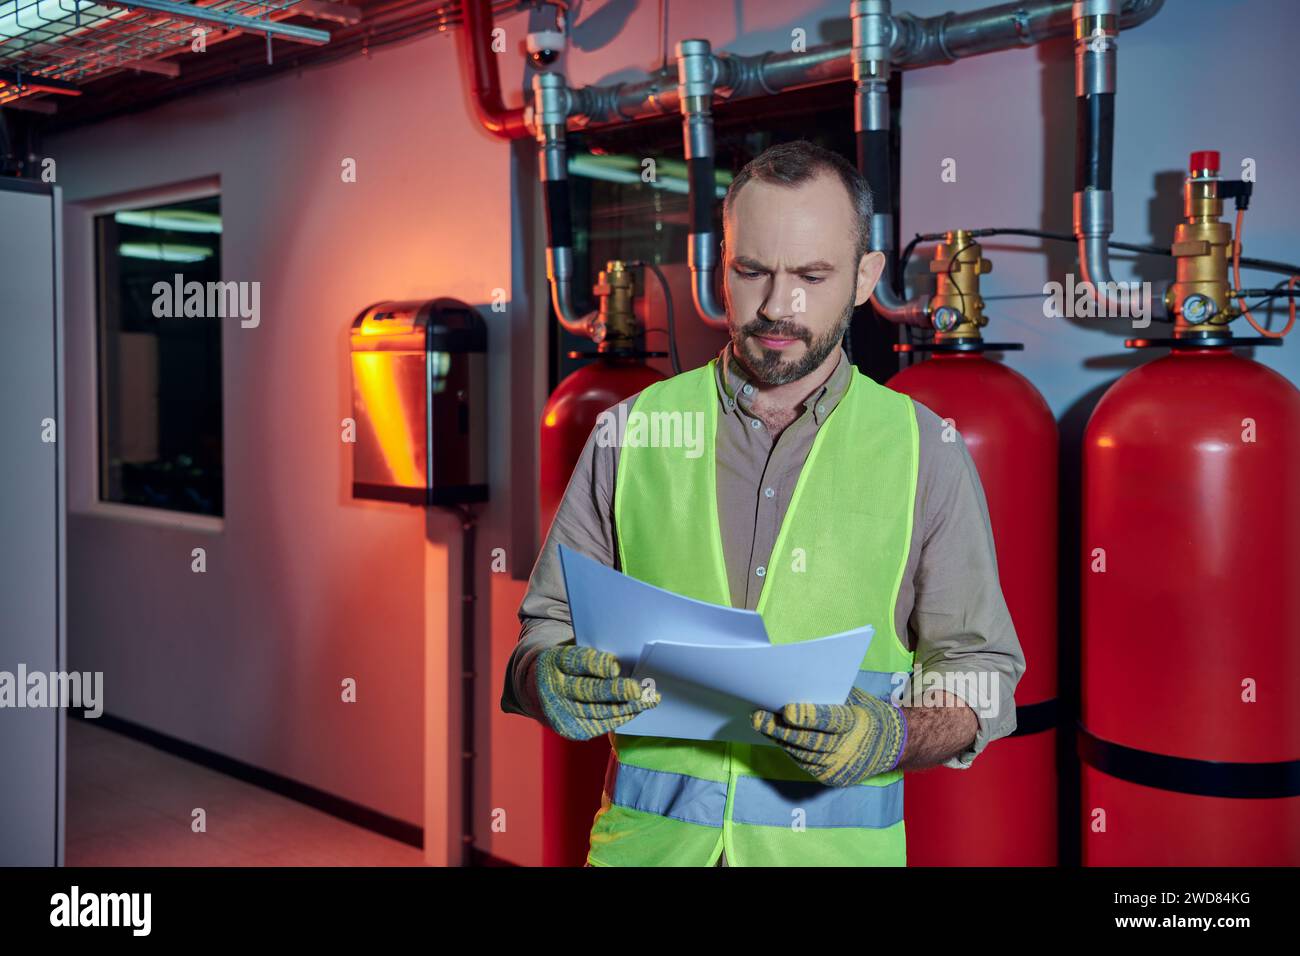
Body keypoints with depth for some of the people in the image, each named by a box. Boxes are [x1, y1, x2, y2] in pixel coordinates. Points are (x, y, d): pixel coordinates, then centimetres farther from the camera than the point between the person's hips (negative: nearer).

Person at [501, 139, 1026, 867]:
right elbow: (551, 625, 5)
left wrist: (893, 738, -18)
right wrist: (552, 682, -16)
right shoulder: (631, 431, 2)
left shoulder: (926, 451, 0)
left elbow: (981, 672, 1)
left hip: (837, 843, 0)